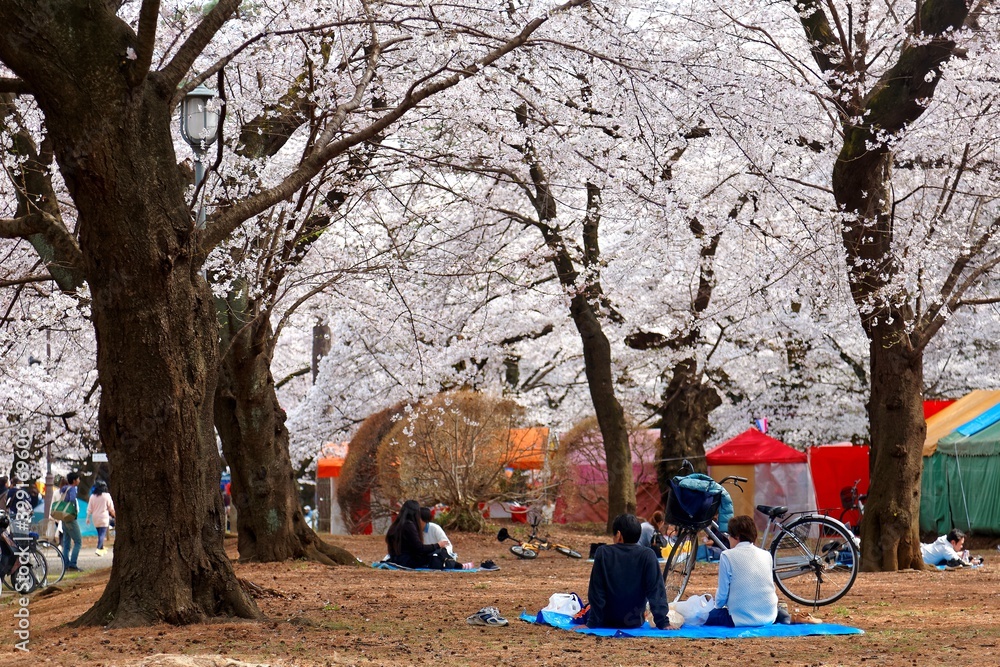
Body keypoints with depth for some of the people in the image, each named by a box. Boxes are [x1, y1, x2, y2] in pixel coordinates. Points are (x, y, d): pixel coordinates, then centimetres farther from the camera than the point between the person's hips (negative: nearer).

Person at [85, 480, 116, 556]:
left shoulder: (92, 496, 0)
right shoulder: (107, 496, -8)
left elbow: (89, 508, 3)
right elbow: (111, 508, -1)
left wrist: (88, 518, 12)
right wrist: (114, 514, 16)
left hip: (95, 518, 4)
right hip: (104, 518, -4)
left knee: (100, 533, 18)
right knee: (102, 533, -5)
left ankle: (102, 548, 27)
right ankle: (98, 549, -20)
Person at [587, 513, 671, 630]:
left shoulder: (603, 553, -13)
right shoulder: (648, 555, -14)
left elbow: (596, 591, -12)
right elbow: (656, 591, -15)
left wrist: (592, 623, -8)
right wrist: (663, 623, -11)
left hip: (607, 621, -2)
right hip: (635, 621, 2)